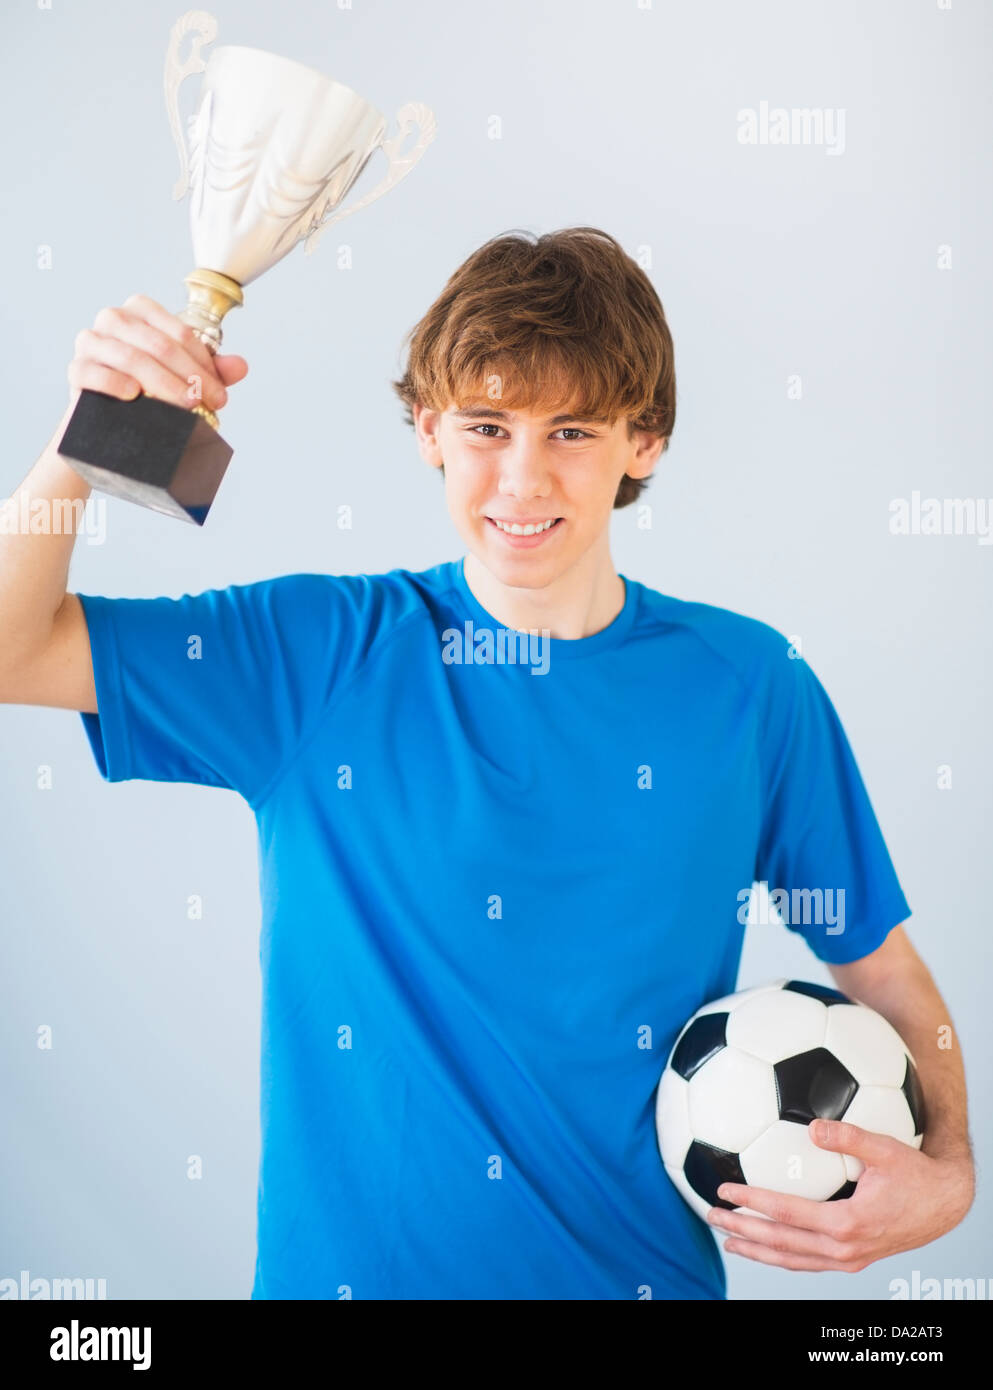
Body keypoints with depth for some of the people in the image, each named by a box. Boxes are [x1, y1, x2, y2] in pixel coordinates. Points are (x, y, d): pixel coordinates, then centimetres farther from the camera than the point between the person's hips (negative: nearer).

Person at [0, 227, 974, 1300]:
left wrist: (944, 1172, -15)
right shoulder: (317, 657, -8)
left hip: (647, 1269, 2)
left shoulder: (750, 687, -7)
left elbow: (885, 977, 1)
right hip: (343, 1263, -1)